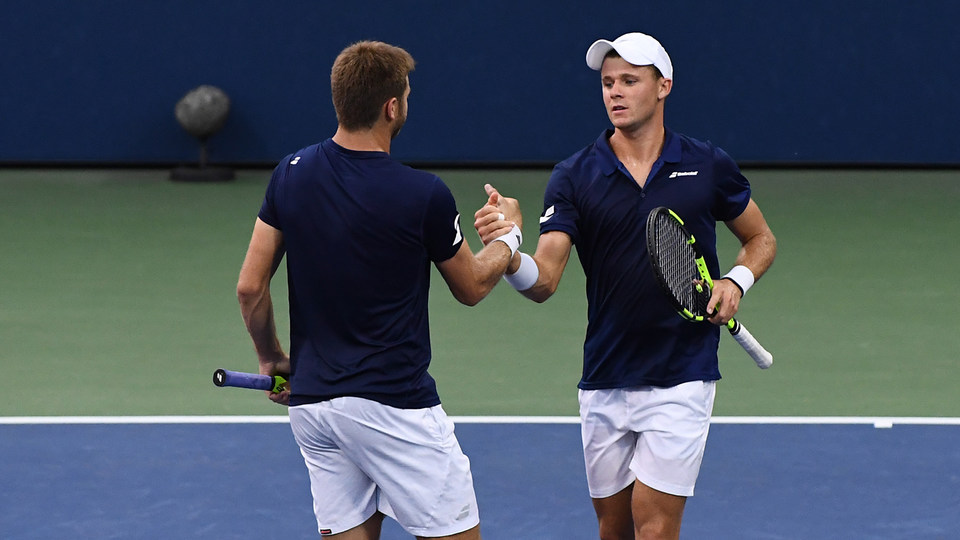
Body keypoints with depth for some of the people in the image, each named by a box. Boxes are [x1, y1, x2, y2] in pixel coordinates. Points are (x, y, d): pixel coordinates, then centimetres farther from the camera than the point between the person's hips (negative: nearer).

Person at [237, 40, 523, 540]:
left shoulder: (291, 175, 0)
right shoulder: (424, 195, -14)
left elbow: (250, 286, 5)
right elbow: (471, 287, 4)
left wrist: (272, 360, 21)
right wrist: (508, 235, 24)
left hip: (310, 401, 6)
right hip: (394, 404, -6)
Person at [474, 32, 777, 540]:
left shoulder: (708, 165, 0)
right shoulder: (575, 176, -2)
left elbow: (761, 239, 15)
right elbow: (544, 281, -11)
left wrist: (736, 280, -6)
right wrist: (508, 254, -33)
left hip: (681, 379, -2)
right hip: (604, 381, 2)